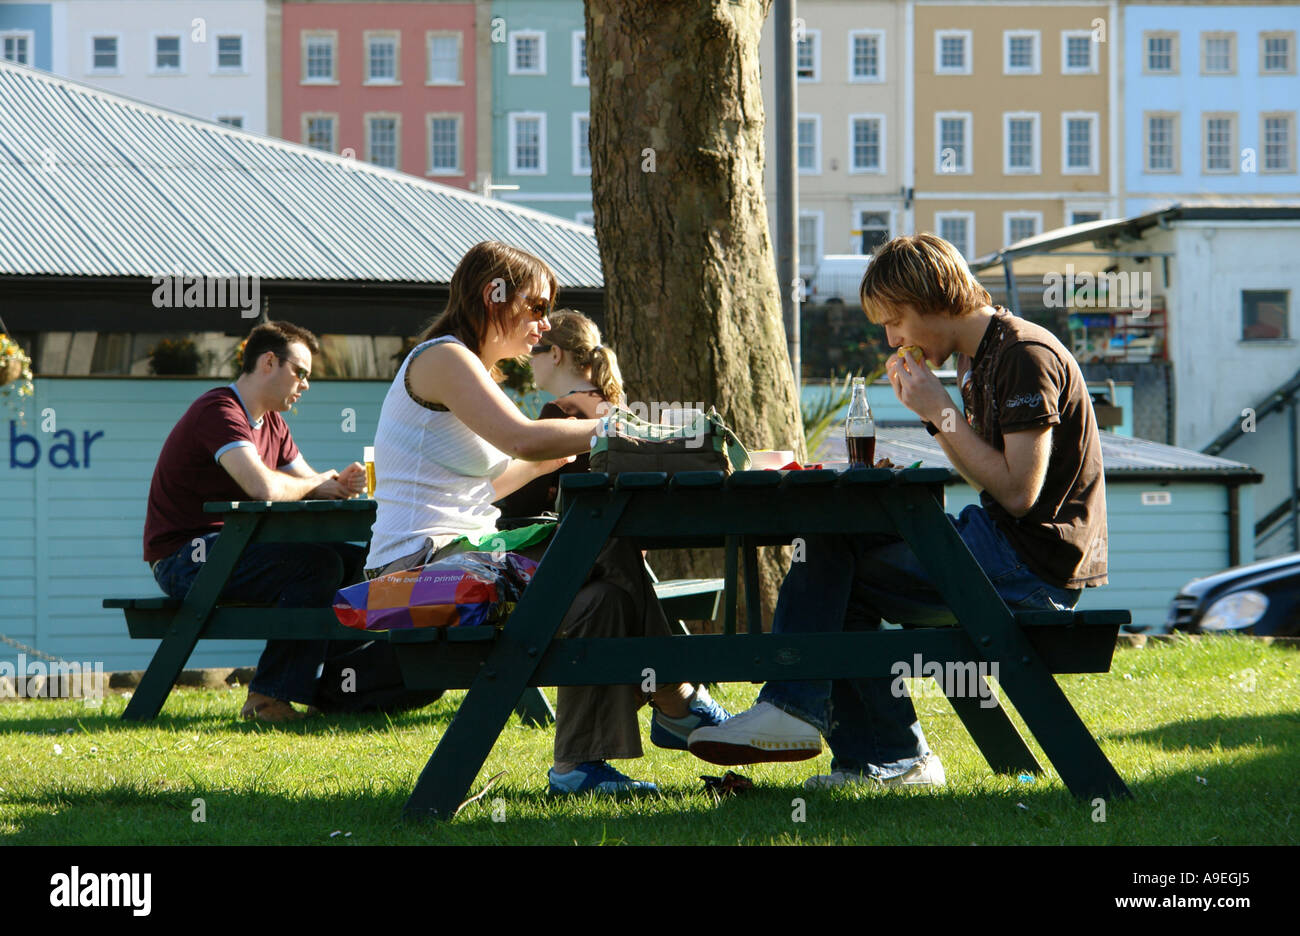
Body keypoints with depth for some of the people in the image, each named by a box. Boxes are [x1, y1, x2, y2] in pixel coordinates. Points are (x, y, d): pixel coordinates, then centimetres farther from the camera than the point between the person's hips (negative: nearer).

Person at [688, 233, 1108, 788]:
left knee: (834, 566, -14)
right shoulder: (978, 359, 16)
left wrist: (943, 413, -15)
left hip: (1035, 563, -10)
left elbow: (1019, 492, -21)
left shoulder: (1026, 356, -16)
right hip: (1004, 545, 10)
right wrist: (934, 415, 5)